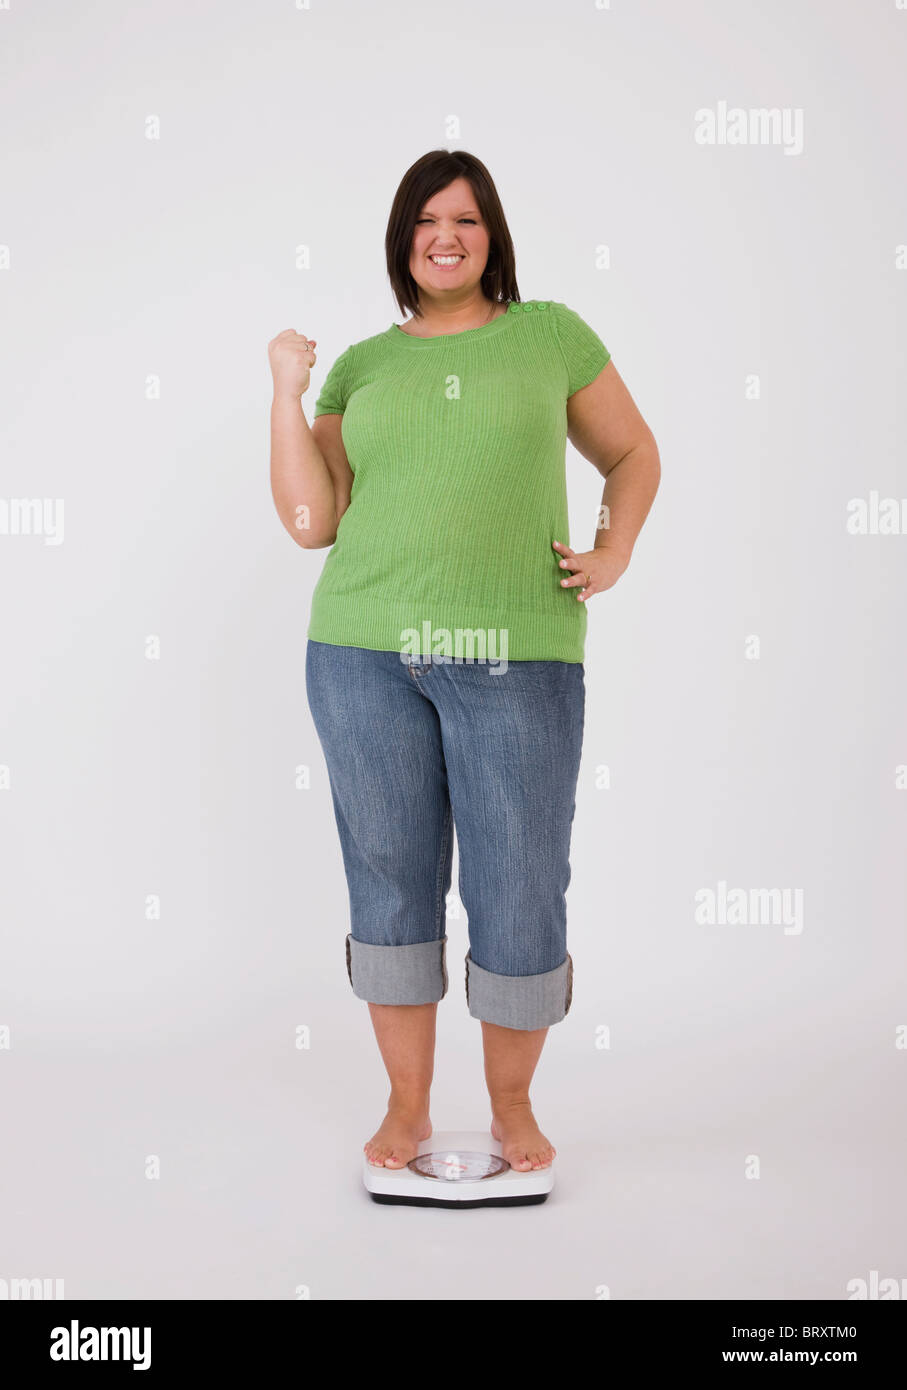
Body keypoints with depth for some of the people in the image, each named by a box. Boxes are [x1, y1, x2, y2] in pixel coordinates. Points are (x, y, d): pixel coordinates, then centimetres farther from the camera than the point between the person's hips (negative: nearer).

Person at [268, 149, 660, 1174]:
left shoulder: (552, 336, 9)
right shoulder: (357, 367, 12)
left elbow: (633, 454, 19)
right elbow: (310, 521, 5)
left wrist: (614, 552, 4)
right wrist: (286, 390, 3)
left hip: (517, 661, -2)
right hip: (365, 655, 2)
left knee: (521, 901, 1)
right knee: (391, 886, 8)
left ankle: (512, 1107, 25)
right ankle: (408, 1106, 26)